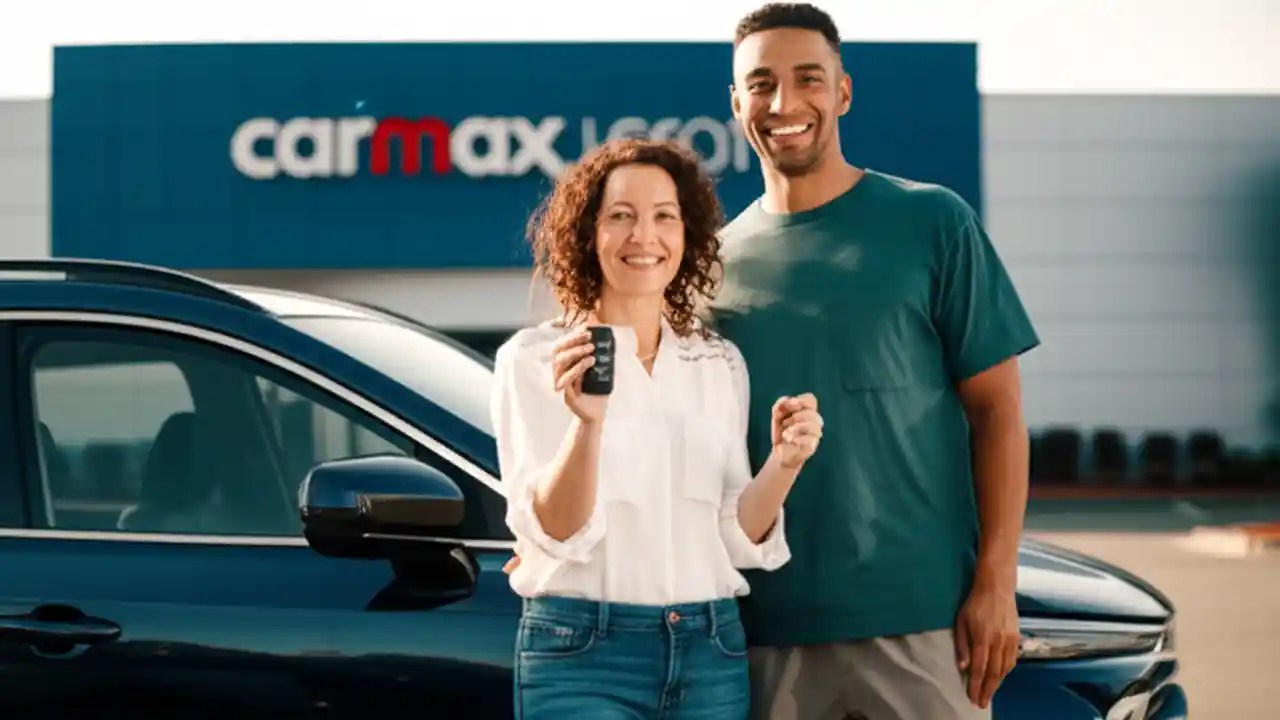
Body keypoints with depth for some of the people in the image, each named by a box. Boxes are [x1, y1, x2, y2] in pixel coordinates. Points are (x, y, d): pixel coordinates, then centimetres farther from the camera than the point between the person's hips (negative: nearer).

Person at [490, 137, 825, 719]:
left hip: (711, 653, 4)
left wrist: (783, 464, -10)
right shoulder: (532, 358, -3)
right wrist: (587, 423, -26)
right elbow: (554, 533, -10)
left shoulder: (722, 365, 8)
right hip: (581, 653, -3)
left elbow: (736, 537, 7)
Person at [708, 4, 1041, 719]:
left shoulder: (932, 222, 0)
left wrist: (996, 583, -8)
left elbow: (996, 409, -1)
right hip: (769, 627, 3)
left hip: (921, 616, -3)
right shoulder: (721, 258, 8)